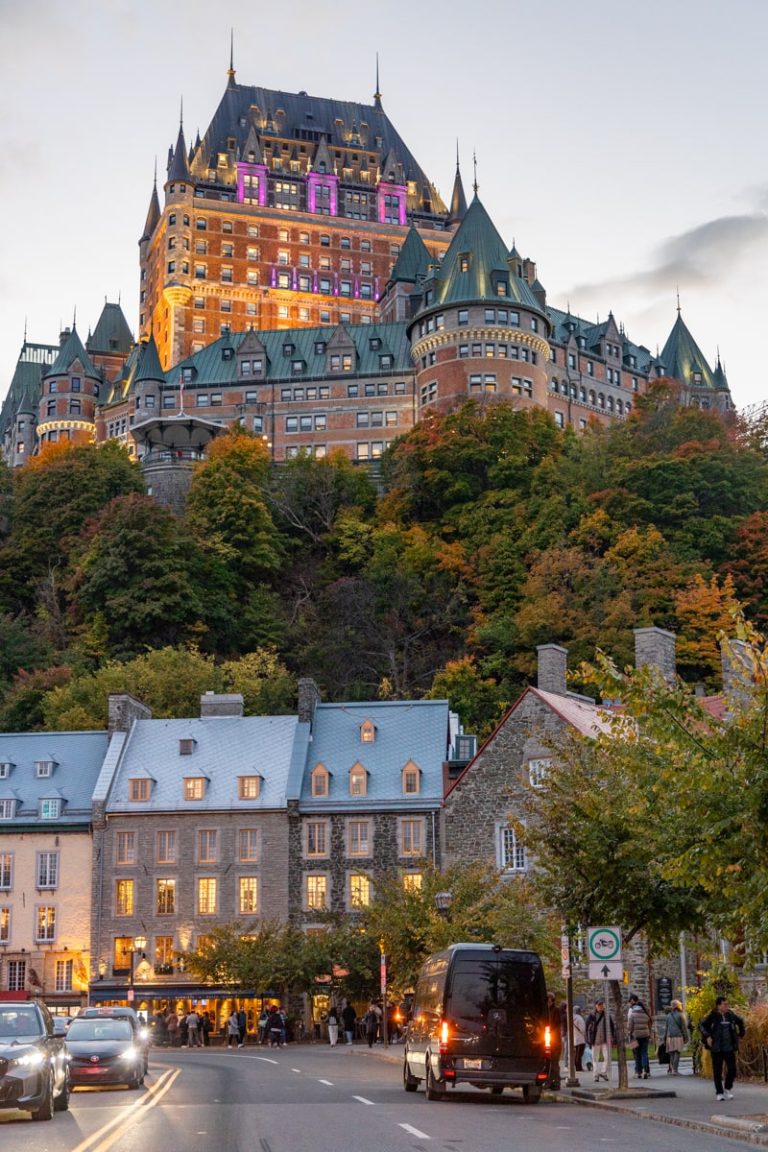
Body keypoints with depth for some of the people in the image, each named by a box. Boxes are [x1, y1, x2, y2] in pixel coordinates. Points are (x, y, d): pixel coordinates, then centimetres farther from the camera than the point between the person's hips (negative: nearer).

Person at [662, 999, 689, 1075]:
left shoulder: (668, 1015, 10)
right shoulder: (680, 1015, -3)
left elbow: (666, 1028, 13)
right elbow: (684, 1027, -3)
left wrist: (664, 1038, 18)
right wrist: (686, 1038, 3)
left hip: (670, 1037, 4)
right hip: (678, 1036, -4)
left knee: (671, 1054, 10)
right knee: (677, 1053, -3)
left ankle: (671, 1069, 10)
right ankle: (675, 1070, -8)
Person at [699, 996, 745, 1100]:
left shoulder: (731, 1015, 6)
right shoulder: (713, 1016, -7)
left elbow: (740, 1022, 24)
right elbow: (702, 1026, -10)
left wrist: (740, 1035, 18)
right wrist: (707, 1037, -19)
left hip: (729, 1048, 4)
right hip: (716, 1048, -3)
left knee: (732, 1069, -2)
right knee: (717, 1071, 2)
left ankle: (727, 1089, 19)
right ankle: (719, 1093, 12)